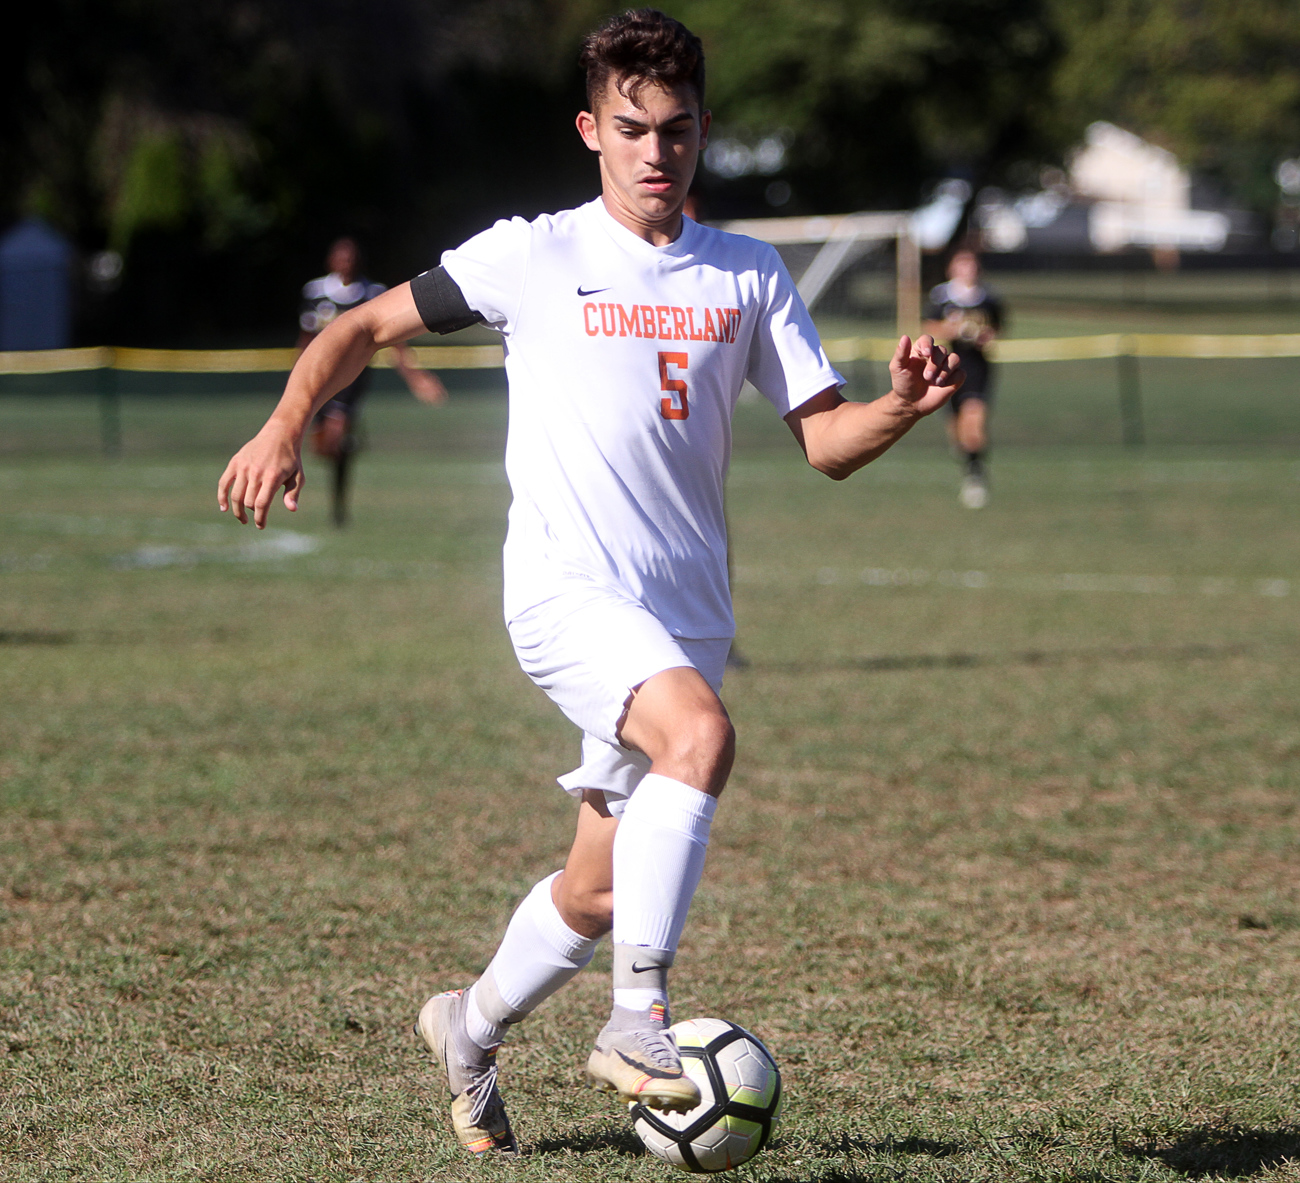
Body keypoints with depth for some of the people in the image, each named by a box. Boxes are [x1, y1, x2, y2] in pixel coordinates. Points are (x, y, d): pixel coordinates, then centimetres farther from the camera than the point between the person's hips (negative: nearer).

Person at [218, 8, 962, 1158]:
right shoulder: (534, 258, 1)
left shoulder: (750, 276, 10)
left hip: (688, 614, 5)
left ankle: (473, 1028, 38)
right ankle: (638, 1020, -29)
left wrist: (903, 407, -14)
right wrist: (285, 426, -9)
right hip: (568, 587, -5)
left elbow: (826, 441, 7)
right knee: (701, 734, -33)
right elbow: (364, 327, 8)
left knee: (599, 891, 9)